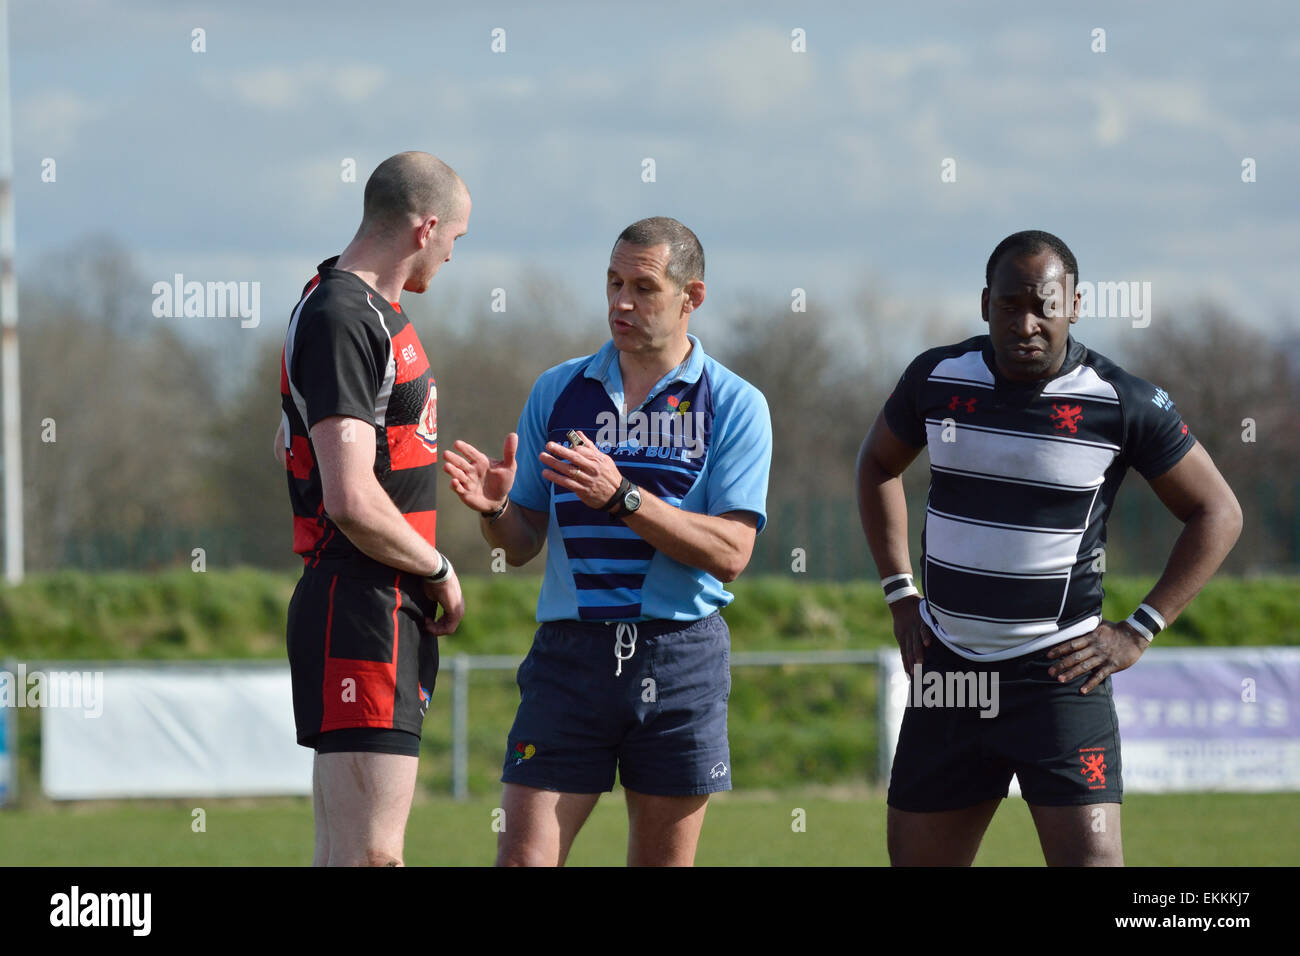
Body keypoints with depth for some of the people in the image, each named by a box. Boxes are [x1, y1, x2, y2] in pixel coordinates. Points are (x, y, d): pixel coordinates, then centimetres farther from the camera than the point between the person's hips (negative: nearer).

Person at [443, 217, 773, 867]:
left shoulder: (734, 405, 1)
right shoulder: (558, 391, 9)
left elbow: (729, 554, -10)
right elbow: (522, 546, 12)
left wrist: (622, 497, -20)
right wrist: (496, 511, -11)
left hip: (679, 659, -1)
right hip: (570, 653, 1)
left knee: (663, 861, 4)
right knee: (523, 858, -8)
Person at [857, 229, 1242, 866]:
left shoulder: (1123, 403, -9)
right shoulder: (938, 378, 2)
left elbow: (1218, 514, -1)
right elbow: (878, 465, 22)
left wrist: (1137, 633, -6)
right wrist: (901, 596, 13)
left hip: (1057, 671, -4)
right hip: (947, 665, 4)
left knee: (1090, 858, -17)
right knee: (915, 859, 8)